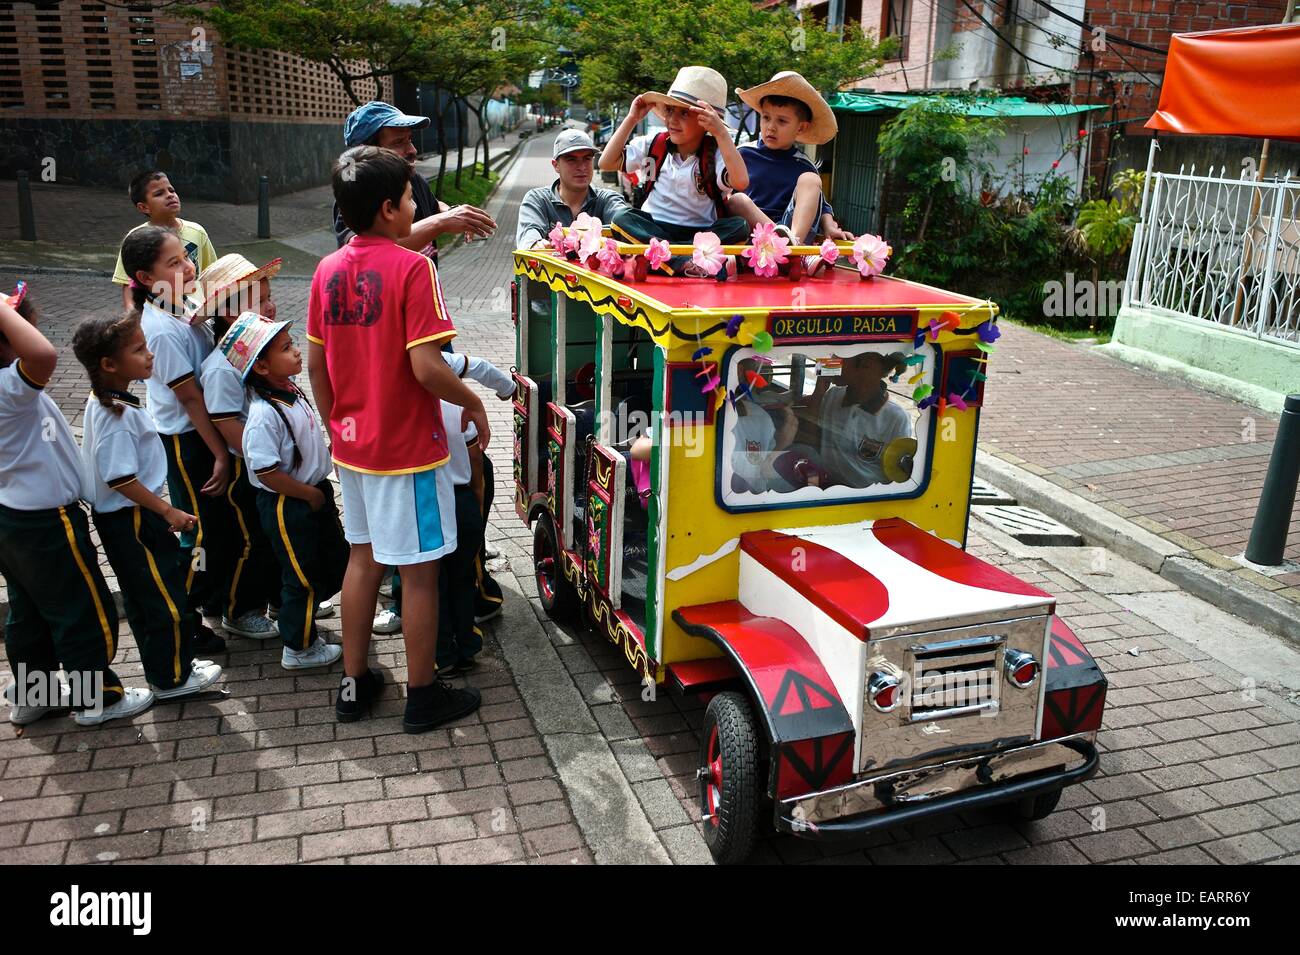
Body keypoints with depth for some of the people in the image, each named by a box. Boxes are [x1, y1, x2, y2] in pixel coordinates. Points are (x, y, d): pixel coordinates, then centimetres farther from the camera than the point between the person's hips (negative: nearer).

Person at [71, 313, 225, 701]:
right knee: (167, 599, 2)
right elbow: (121, 479, -27)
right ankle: (171, 679, 15)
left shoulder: (104, 402, 5)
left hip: (120, 517, 10)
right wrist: (169, 512, -20)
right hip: (132, 520, -10)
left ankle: (164, 667, 33)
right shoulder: (117, 417, -26)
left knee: (142, 597, 20)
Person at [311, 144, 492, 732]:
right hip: (408, 447, -7)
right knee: (419, 569, 5)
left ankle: (354, 682, 29)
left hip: (352, 443, 7)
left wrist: (337, 424, 19)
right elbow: (425, 367, -24)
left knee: (364, 556, 19)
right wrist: (473, 403, -8)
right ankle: (423, 696, 18)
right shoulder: (411, 269, -17)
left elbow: (315, 364, 8)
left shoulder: (329, 270, 3)